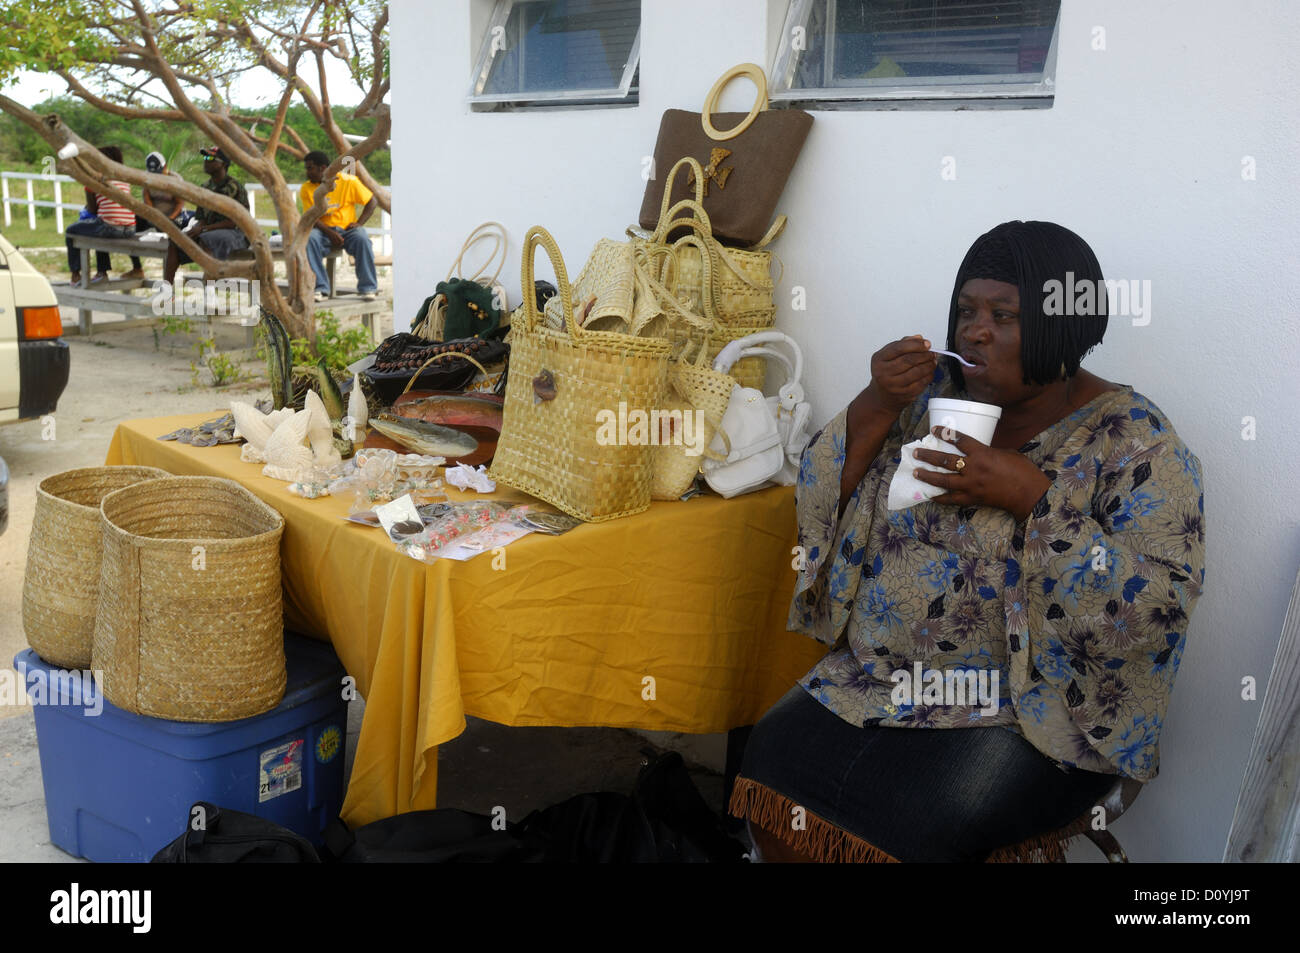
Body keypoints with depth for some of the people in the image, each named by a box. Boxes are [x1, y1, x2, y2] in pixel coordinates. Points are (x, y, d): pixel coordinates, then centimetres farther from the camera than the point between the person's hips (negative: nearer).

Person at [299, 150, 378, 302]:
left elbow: (372, 201, 3)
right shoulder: (307, 189, 2)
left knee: (362, 238, -34)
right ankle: (321, 289, -30)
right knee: (309, 238, -32)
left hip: (348, 229, -1)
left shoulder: (348, 181, -2)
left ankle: (367, 288, -23)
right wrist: (330, 233, -22)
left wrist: (359, 223, -11)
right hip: (324, 232, 1)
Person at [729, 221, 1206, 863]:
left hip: (1033, 711, -4)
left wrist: (1031, 495, -25)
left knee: (897, 826, -24)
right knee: (771, 764, -15)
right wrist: (875, 407, -14)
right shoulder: (936, 394, 4)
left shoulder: (1135, 443, -9)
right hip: (877, 676, 5)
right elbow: (819, 500, 3)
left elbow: (1157, 611, -18)